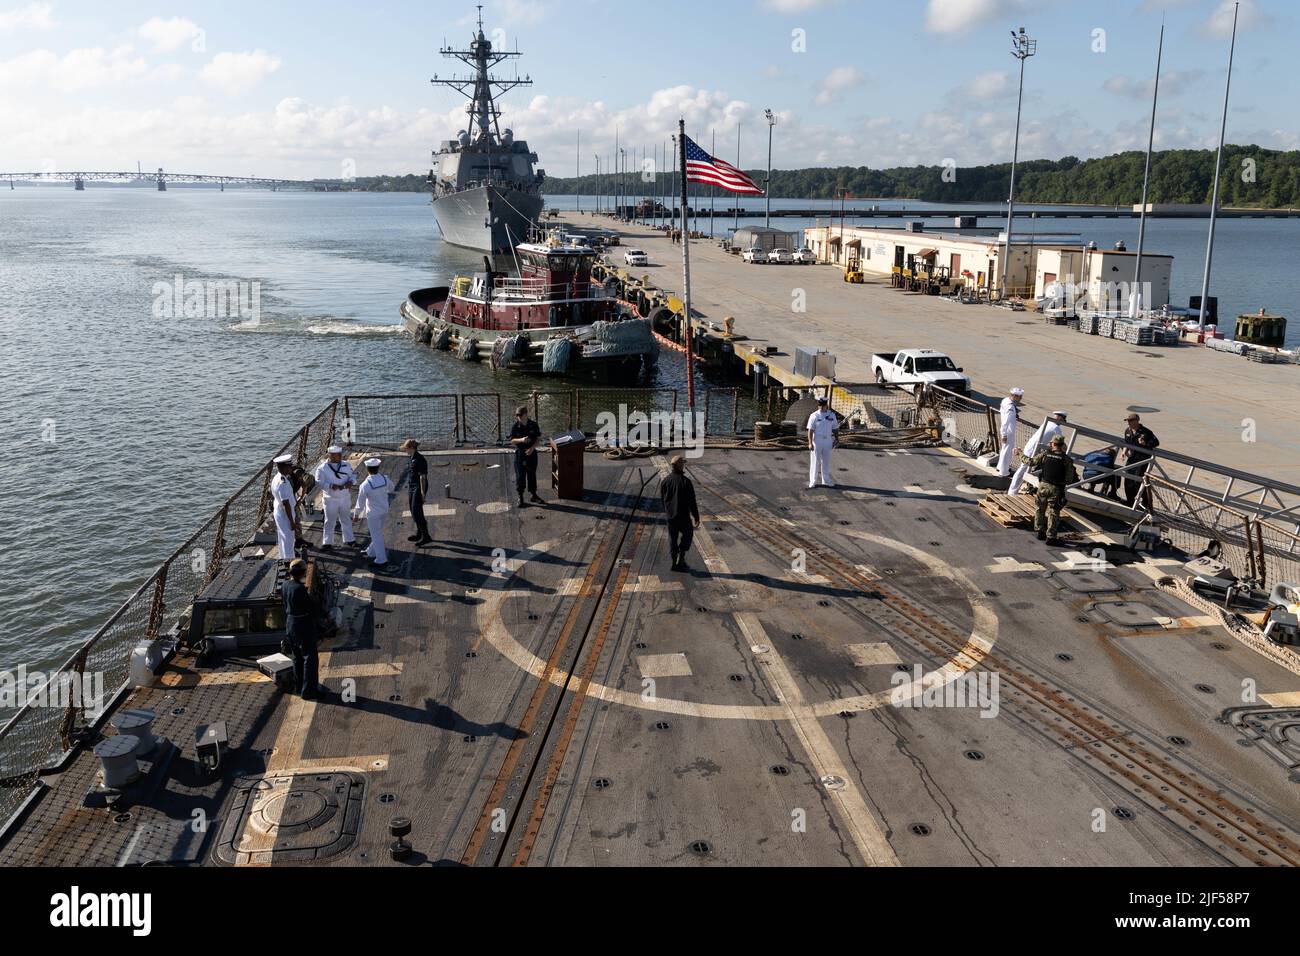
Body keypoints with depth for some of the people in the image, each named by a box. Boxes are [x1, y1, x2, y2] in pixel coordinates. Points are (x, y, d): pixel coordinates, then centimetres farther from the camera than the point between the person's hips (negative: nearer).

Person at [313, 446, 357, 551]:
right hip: (331, 499, -4)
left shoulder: (346, 465, 0)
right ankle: (327, 543, 15)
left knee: (346, 519, 18)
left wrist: (351, 481, -18)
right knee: (330, 522, 4)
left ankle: (349, 540, 32)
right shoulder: (322, 468, -13)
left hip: (345, 498, 4)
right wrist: (331, 486, -33)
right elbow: (319, 483, -17)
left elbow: (353, 475, 6)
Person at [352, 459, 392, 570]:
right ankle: (372, 552, 42)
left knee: (376, 536, 6)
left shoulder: (365, 485, -27)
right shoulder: (385, 479, -13)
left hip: (373, 514, -6)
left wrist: (356, 514, 3)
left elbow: (360, 502, -15)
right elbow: (391, 486, 12)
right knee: (377, 533, 24)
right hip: (384, 511, 6)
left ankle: (381, 561, 13)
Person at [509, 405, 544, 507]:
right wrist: (521, 440, -24)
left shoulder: (534, 425, -3)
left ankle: (534, 495, 23)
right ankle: (520, 497, 10)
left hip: (531, 453, 1)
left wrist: (532, 448, -14)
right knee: (520, 476, 1)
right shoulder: (515, 426, -5)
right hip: (520, 453, -1)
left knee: (532, 475, 10)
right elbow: (512, 441, -4)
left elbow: (538, 438, 2)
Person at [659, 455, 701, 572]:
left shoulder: (665, 481, -3)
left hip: (670, 515, 4)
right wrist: (696, 517, -6)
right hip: (683, 515, -4)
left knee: (673, 538, 13)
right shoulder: (686, 482, -17)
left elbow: (661, 499, 8)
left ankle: (674, 563, 19)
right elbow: (692, 502, -14)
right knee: (687, 535, 15)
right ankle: (681, 559, 5)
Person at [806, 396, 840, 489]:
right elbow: (810, 430, -9)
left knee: (826, 461, 12)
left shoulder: (832, 415, 5)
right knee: (815, 461, 1)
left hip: (828, 440, 4)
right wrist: (810, 443, -16)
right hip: (817, 440, -4)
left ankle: (826, 481, 21)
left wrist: (835, 440, 9)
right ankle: (812, 482, 7)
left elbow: (835, 428, 13)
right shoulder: (814, 416, -7)